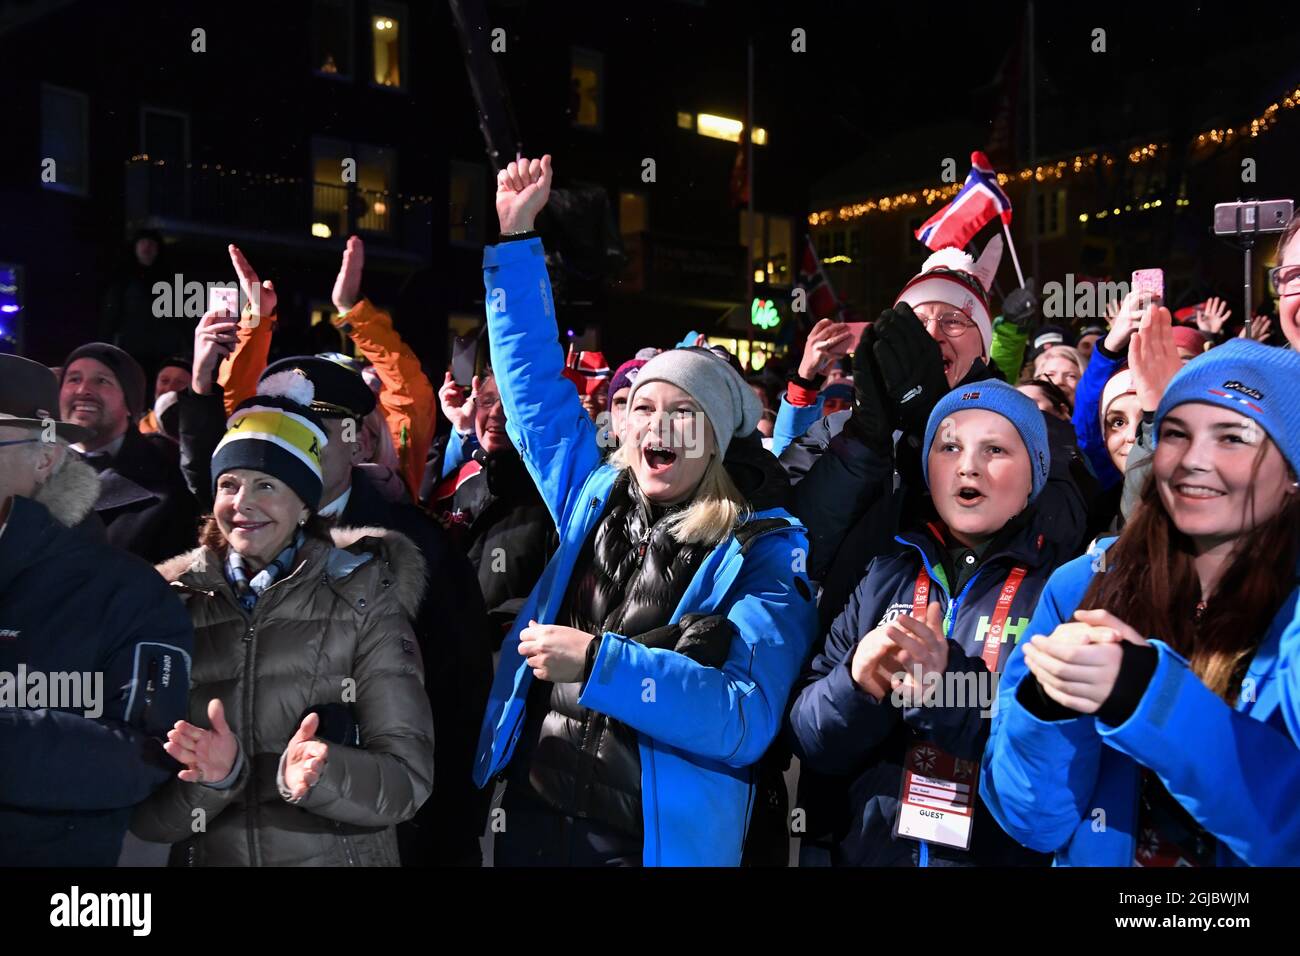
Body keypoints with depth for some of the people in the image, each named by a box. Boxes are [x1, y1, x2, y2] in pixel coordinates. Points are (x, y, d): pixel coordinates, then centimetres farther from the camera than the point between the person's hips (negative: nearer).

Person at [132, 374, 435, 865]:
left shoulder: (361, 597, -8)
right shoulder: (175, 604, -2)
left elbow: (409, 778, -12)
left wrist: (318, 777, -29)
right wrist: (216, 776, -23)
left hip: (341, 854, -1)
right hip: (207, 854, 2)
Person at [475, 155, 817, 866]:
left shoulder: (761, 551, -9)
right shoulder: (595, 501, 3)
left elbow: (748, 719, -18)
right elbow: (535, 382, 12)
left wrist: (598, 662, -24)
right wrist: (515, 235, 9)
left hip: (657, 840, -4)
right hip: (529, 819, 4)